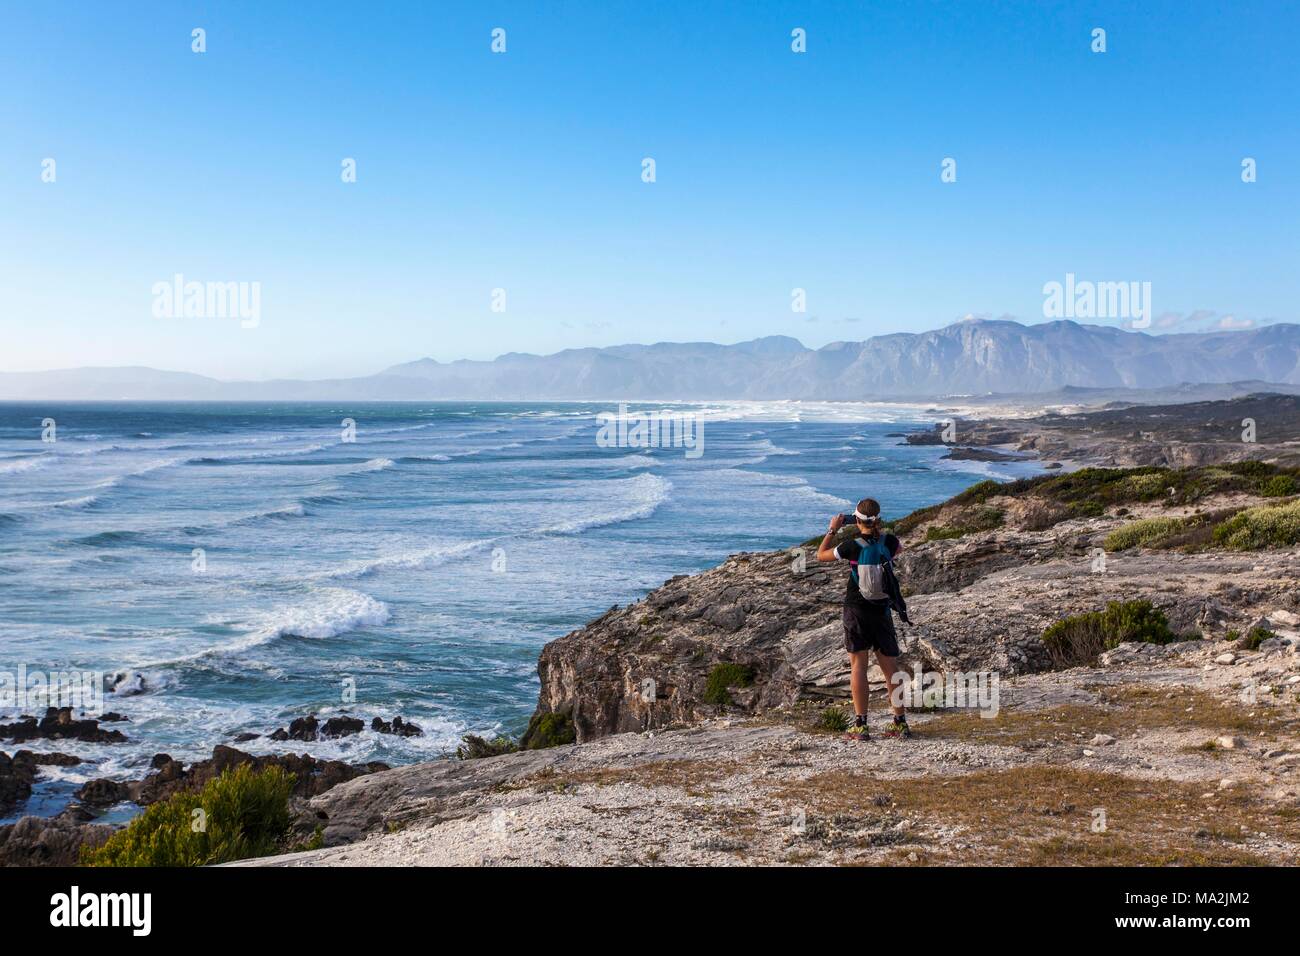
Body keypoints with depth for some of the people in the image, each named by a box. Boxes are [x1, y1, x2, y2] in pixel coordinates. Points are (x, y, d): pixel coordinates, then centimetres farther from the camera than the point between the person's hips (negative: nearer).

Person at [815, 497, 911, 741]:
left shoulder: (853, 547, -13)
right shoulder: (889, 542, -4)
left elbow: (821, 555, 3)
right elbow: (900, 547, 23)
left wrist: (833, 530, 12)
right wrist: (877, 530, 23)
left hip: (856, 611, -3)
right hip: (882, 611, 3)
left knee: (858, 665, 1)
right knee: (890, 667, 9)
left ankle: (860, 725, -3)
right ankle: (900, 723, 13)